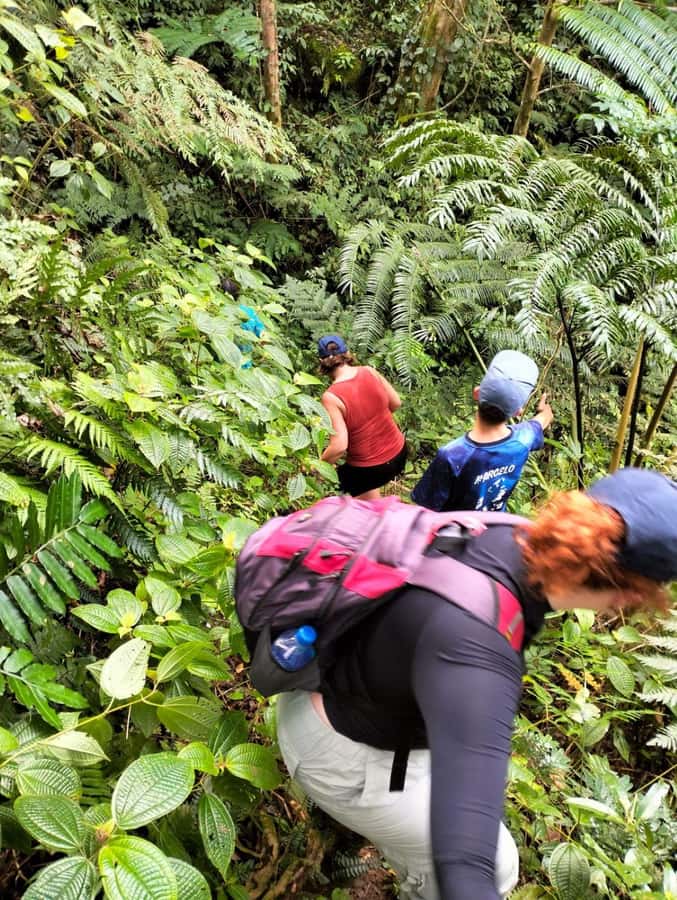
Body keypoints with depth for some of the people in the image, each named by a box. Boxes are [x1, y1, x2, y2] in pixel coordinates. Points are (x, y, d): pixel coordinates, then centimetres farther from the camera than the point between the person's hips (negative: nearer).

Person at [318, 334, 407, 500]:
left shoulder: (331, 397, -22)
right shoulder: (369, 371, -8)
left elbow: (339, 446, -24)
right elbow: (396, 403, 4)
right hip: (398, 453, 5)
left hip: (369, 469, -5)